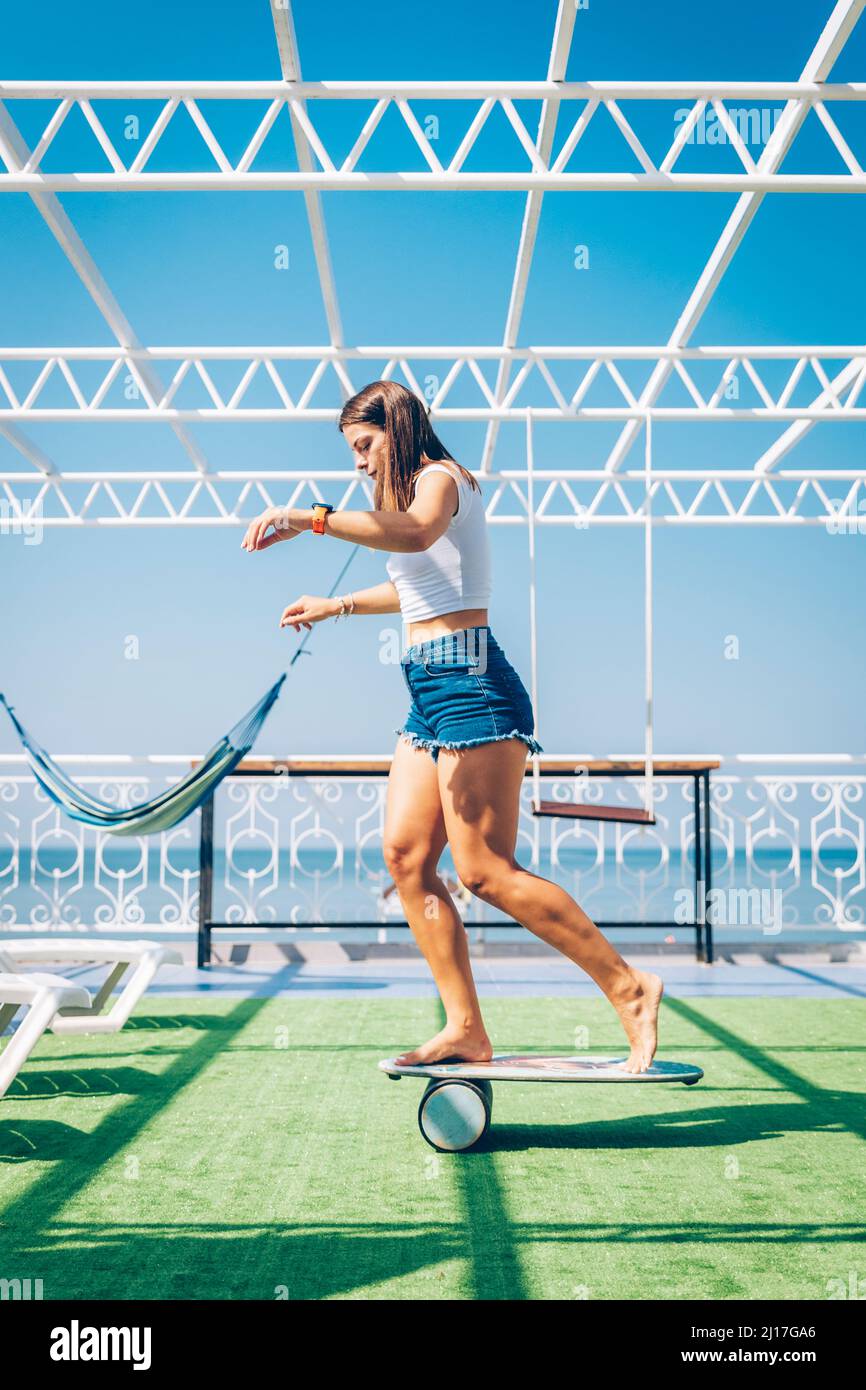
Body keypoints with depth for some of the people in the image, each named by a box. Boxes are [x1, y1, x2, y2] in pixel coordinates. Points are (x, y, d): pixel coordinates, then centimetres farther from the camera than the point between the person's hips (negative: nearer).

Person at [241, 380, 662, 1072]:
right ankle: (466, 1029, 3)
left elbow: (416, 532, -32)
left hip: (470, 683, -10)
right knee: (405, 854, 1)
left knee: (486, 871, -13)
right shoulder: (416, 490, 25)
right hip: (432, 694, 10)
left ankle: (629, 986, -4)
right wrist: (335, 606, 51)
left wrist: (312, 517, -38)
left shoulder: (441, 477, -5)